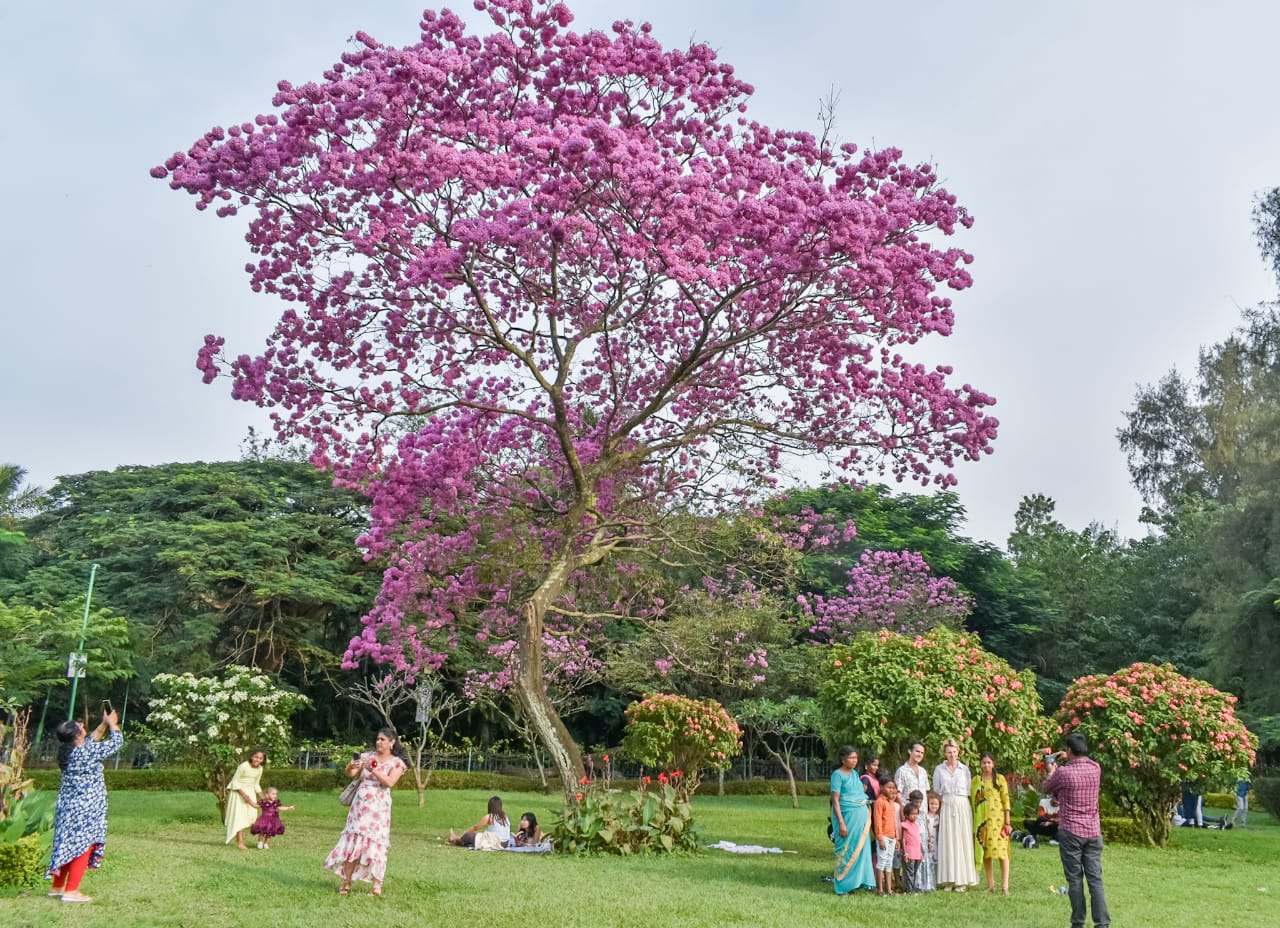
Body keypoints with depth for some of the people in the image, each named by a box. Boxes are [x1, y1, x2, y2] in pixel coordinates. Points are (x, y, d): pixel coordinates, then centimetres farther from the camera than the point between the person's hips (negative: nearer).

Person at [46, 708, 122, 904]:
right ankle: (71, 891, 1)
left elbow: (92, 740, 24)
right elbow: (115, 743, -11)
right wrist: (112, 723, 3)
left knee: (69, 846, 18)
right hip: (84, 810, -9)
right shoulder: (87, 752, -20)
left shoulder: (69, 751, 5)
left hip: (68, 807, 9)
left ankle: (57, 886, 25)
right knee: (83, 846, 0)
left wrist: (104, 723, 22)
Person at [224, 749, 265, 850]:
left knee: (251, 814, 0)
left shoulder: (259, 769, -1)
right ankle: (240, 842, -3)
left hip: (250, 792, 6)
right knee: (239, 816, -7)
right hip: (238, 791, -6)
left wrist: (262, 799, 7)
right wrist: (243, 794, -23)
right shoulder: (243, 766, -23)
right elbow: (235, 782, -16)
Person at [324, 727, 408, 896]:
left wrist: (374, 771, -27)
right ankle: (346, 883, 8)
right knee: (353, 841, 2)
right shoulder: (367, 756, 9)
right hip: (360, 805, 3)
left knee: (375, 843, -6)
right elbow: (350, 774, 4)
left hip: (378, 807, -3)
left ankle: (377, 885, -2)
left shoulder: (397, 762, -1)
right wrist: (351, 766, -19)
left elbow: (390, 782, -15)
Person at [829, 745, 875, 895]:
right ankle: (843, 886, 5)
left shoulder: (855, 773, 13)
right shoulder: (838, 774, -8)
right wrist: (841, 823, -18)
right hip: (847, 816, -7)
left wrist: (864, 789, 6)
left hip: (862, 816, 7)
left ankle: (858, 881, 18)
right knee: (846, 851, -3)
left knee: (861, 849, 9)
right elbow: (835, 800, -13)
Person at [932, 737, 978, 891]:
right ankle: (949, 880, 1)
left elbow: (969, 790, 9)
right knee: (947, 842, -3)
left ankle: (962, 880, 4)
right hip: (947, 807, 0)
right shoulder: (939, 770, 6)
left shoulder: (964, 769, 8)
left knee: (963, 841, -2)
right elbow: (936, 791, 10)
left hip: (963, 807, 0)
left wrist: (960, 801, 0)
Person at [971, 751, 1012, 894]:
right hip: (981, 819, 3)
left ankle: (1005, 885, -2)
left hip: (997, 819, -3)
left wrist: (1008, 822, -5)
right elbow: (972, 800, 11)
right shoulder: (975, 780, 11)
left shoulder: (1000, 779, 3)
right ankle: (990, 885, 11)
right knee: (984, 852, 4)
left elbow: (1006, 800, 0)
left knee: (1001, 851, -7)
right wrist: (972, 822, 7)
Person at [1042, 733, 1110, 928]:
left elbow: (1046, 789, 8)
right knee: (1095, 879, 4)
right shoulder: (1095, 768, 0)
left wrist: (1051, 771, 24)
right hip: (1093, 832, 4)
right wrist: (1068, 760, 29)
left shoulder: (1063, 772, -13)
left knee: (1075, 879, 3)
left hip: (1071, 832, -4)